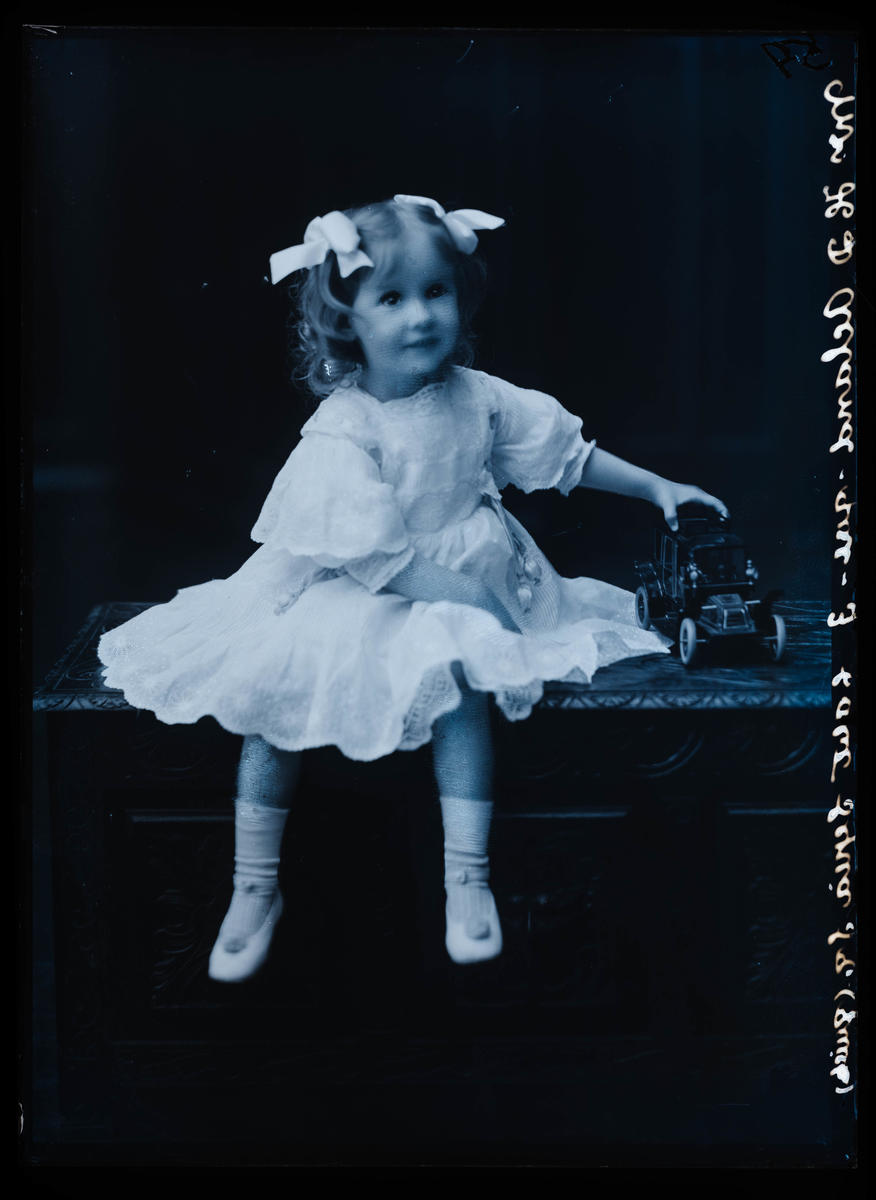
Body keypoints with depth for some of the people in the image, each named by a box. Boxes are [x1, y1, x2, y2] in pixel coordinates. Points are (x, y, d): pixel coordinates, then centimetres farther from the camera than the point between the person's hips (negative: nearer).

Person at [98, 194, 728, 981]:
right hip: (349, 601, -3)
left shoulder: (475, 398, -2)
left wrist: (657, 488, 13)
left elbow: (565, 449, 13)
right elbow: (379, 559, -22)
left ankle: (468, 876, -20)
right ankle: (255, 888, -5)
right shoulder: (340, 433, -18)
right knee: (273, 689, -21)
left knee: (457, 676, -27)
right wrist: (473, 597, -24)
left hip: (465, 594, 3)